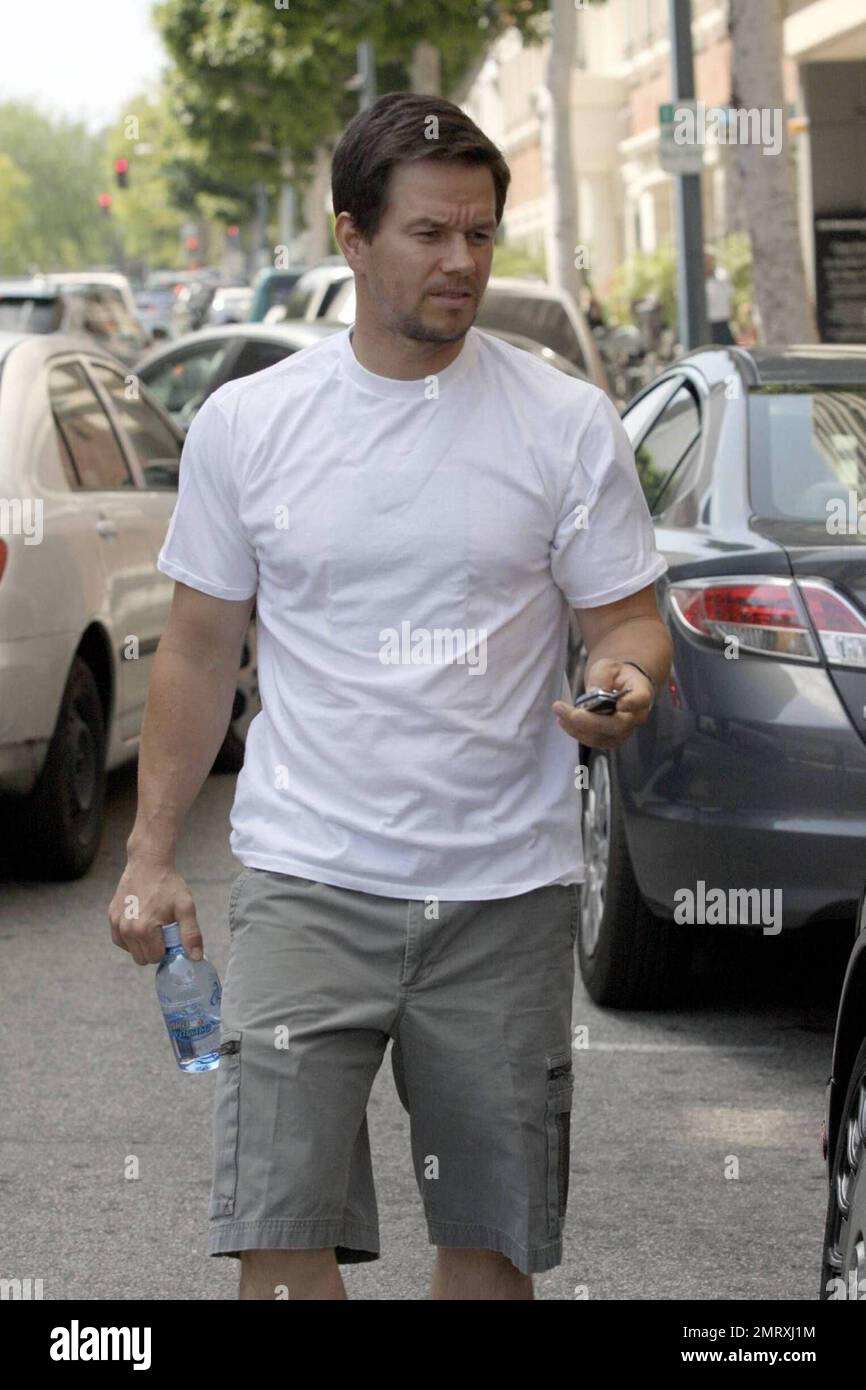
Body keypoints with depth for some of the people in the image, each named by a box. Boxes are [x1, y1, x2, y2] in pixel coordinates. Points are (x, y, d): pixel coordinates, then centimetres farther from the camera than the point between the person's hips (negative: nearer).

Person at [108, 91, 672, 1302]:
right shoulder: (246, 422, 3)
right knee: (282, 1228, -10)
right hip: (307, 882, 0)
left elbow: (630, 618, 3)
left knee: (493, 1236, 9)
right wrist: (151, 852, 6)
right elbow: (199, 651, 9)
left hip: (509, 890, 1)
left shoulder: (568, 423, 1)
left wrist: (627, 684, -21)